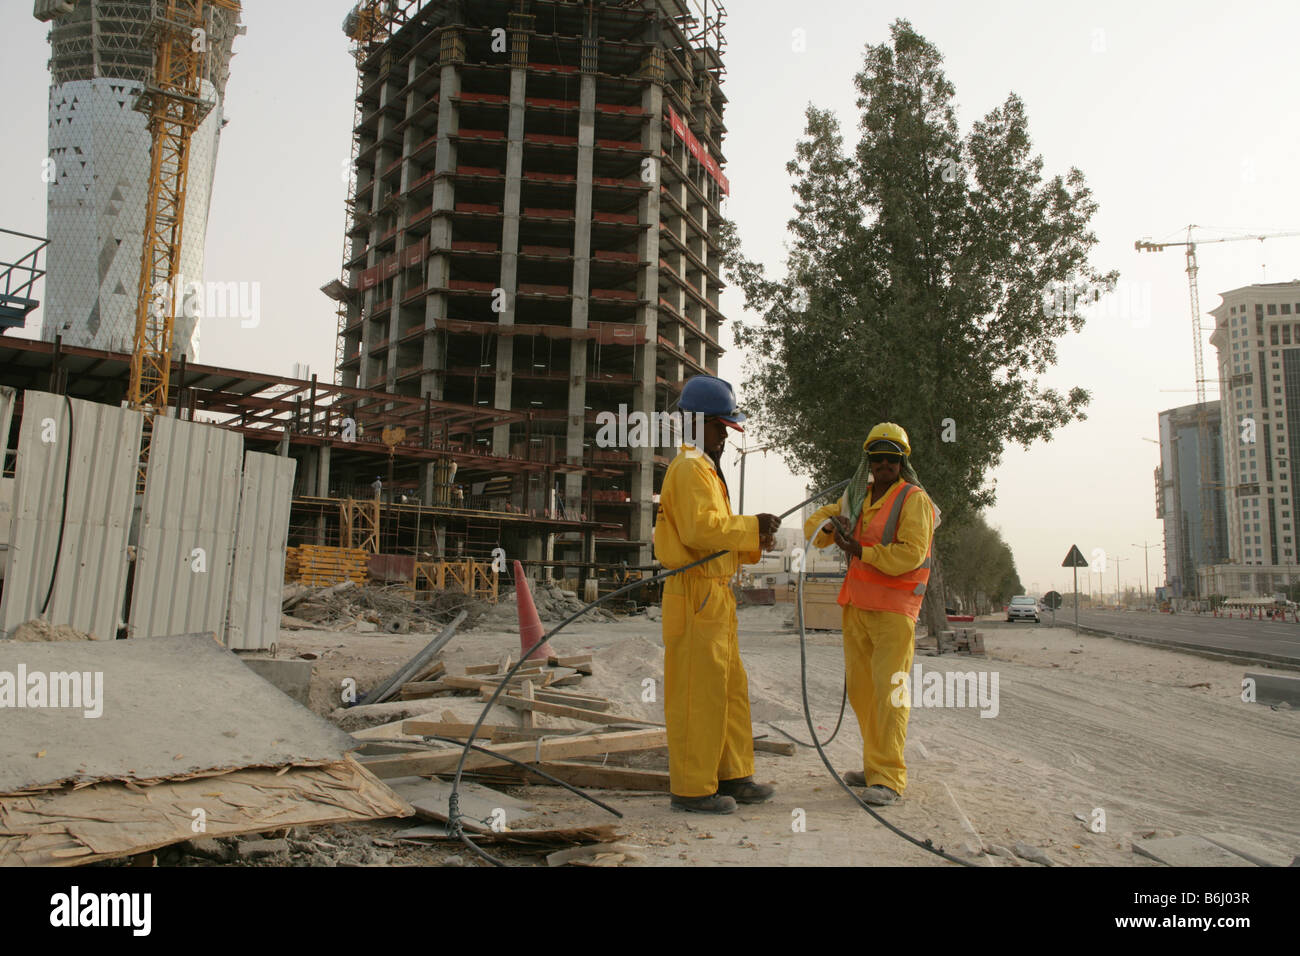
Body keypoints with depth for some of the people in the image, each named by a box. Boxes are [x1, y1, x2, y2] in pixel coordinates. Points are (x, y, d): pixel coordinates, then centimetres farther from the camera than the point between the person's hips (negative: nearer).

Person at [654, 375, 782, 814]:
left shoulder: (707, 470, 23)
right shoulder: (689, 468, -11)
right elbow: (701, 528, -24)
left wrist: (754, 541, 6)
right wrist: (752, 526, -15)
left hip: (716, 596, 11)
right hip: (695, 595, -11)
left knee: (730, 688, 15)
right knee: (697, 692, -4)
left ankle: (732, 776, 25)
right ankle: (691, 788, 5)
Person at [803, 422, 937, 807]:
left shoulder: (914, 500, -6)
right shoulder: (856, 497, 15)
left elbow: (911, 553, -17)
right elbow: (814, 524, 19)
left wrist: (860, 551, -15)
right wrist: (831, 524, -4)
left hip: (894, 608, -7)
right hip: (857, 604, 7)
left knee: (890, 690, -9)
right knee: (860, 688, 9)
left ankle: (888, 778, -5)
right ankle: (874, 765, 20)